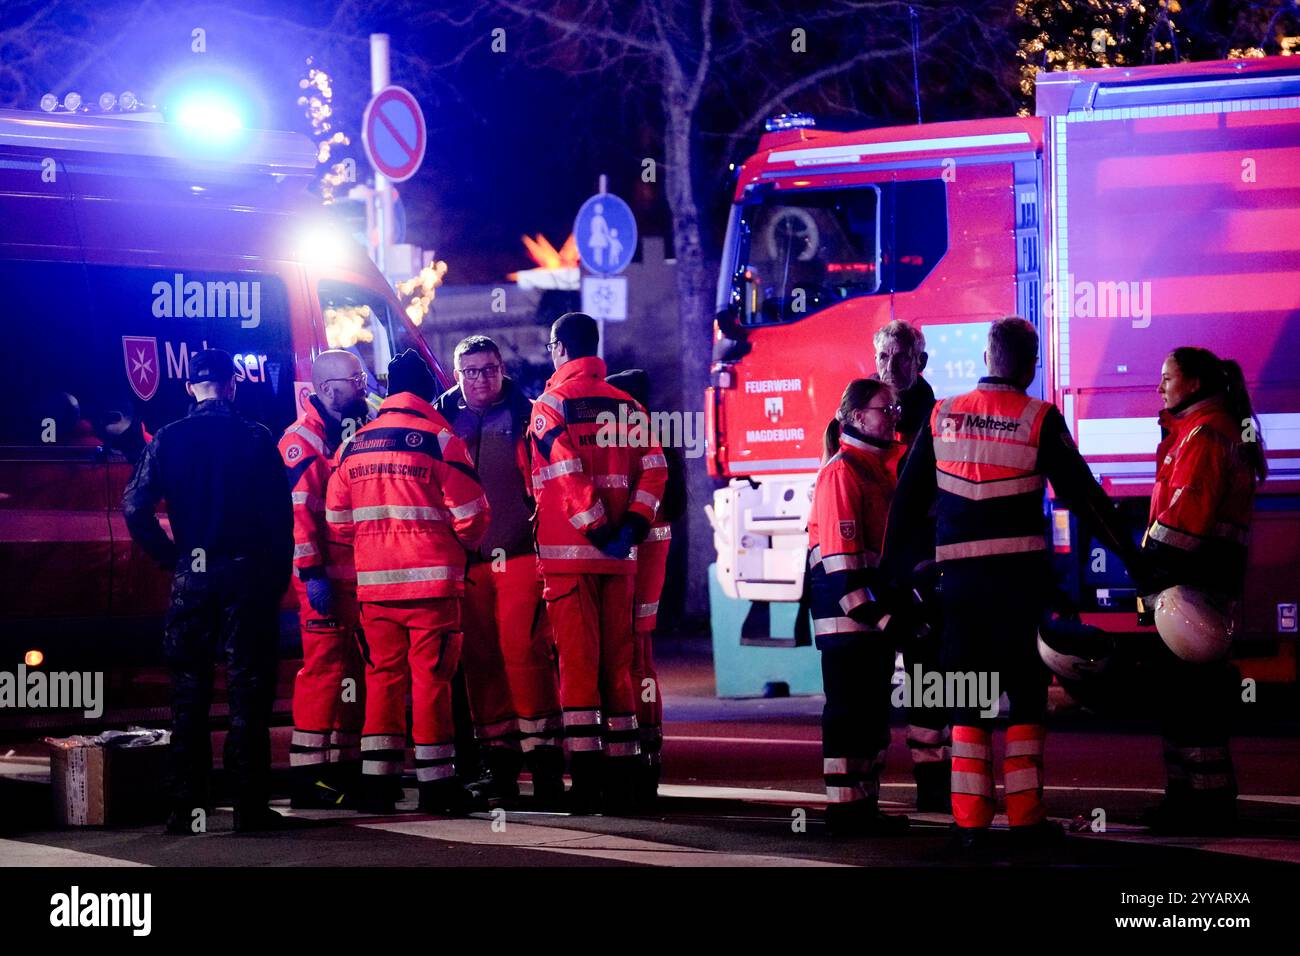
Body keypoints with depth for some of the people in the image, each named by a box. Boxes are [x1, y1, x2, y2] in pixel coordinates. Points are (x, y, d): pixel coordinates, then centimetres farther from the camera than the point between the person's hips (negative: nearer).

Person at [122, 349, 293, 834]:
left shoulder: (169, 439, 1)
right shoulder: (256, 438, -3)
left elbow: (135, 507, -5)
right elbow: (280, 514, -6)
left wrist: (172, 557, 5)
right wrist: (278, 575, 2)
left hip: (191, 577, 2)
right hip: (247, 575, -2)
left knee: (189, 692, 7)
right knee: (248, 690, 2)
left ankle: (187, 807, 6)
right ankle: (251, 806, 0)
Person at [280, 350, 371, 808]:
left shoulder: (359, 433, 19)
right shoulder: (303, 439, -8)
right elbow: (296, 510, -16)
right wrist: (311, 573, -22)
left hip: (362, 576, 9)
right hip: (326, 578, -9)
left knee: (355, 671, 10)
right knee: (324, 669, -10)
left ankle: (348, 768, 15)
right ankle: (309, 775, -8)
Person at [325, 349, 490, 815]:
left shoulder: (353, 444, 9)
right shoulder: (439, 439, -6)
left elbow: (337, 518, 10)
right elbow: (469, 513, -8)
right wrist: (464, 542, 13)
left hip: (373, 580, 4)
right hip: (430, 579, -4)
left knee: (383, 675, 11)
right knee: (431, 676, 1)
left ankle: (376, 783, 9)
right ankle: (436, 783, 3)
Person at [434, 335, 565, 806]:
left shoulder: (527, 416, 6)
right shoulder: (442, 420, 12)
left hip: (520, 553, -3)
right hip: (466, 560, 3)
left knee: (525, 652, -12)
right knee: (480, 660, 3)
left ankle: (544, 757, -9)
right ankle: (498, 763, 9)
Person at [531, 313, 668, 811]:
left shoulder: (551, 405, -3)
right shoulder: (626, 405, 11)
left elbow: (567, 473, -16)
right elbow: (653, 469, 0)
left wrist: (596, 529, -12)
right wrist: (631, 525, -3)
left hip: (568, 553, -4)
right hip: (618, 556, 4)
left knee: (577, 662, -3)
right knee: (619, 662, 8)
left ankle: (585, 781, -8)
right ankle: (621, 782, 9)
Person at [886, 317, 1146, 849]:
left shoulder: (941, 418, 6)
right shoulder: (1039, 420, -3)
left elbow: (907, 501, 9)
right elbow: (1081, 495, -5)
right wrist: (1132, 557, 0)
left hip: (959, 577, 3)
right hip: (1020, 574, -3)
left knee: (966, 699, 7)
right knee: (1025, 694, 5)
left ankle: (969, 820, 4)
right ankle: (1025, 817, 3)